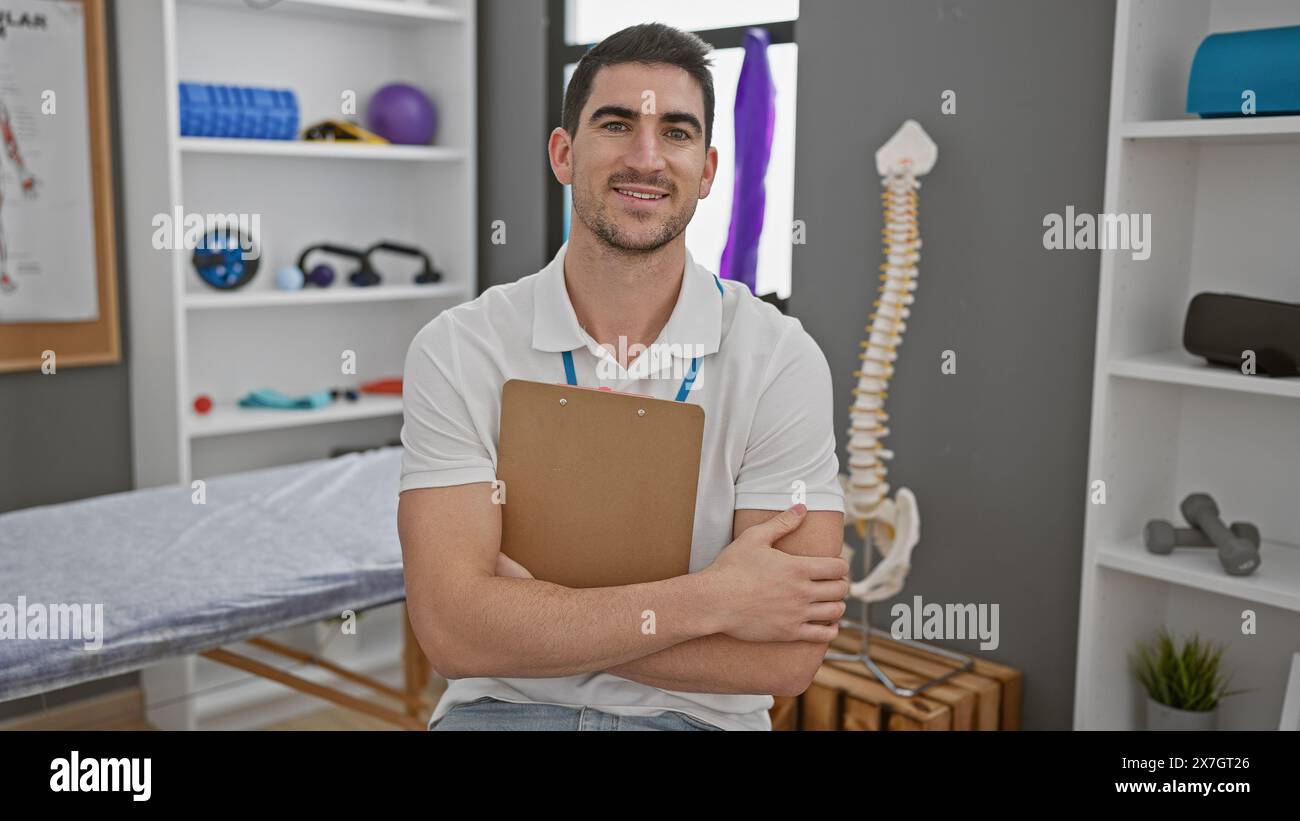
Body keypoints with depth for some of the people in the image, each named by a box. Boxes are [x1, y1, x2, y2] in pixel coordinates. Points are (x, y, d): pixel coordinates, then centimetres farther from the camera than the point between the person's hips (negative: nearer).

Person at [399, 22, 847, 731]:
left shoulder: (781, 360, -8)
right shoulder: (456, 352, -6)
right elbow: (451, 630, -15)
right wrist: (709, 600, -17)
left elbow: (786, 658, -12)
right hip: (502, 708, 2)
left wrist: (528, 617, -14)